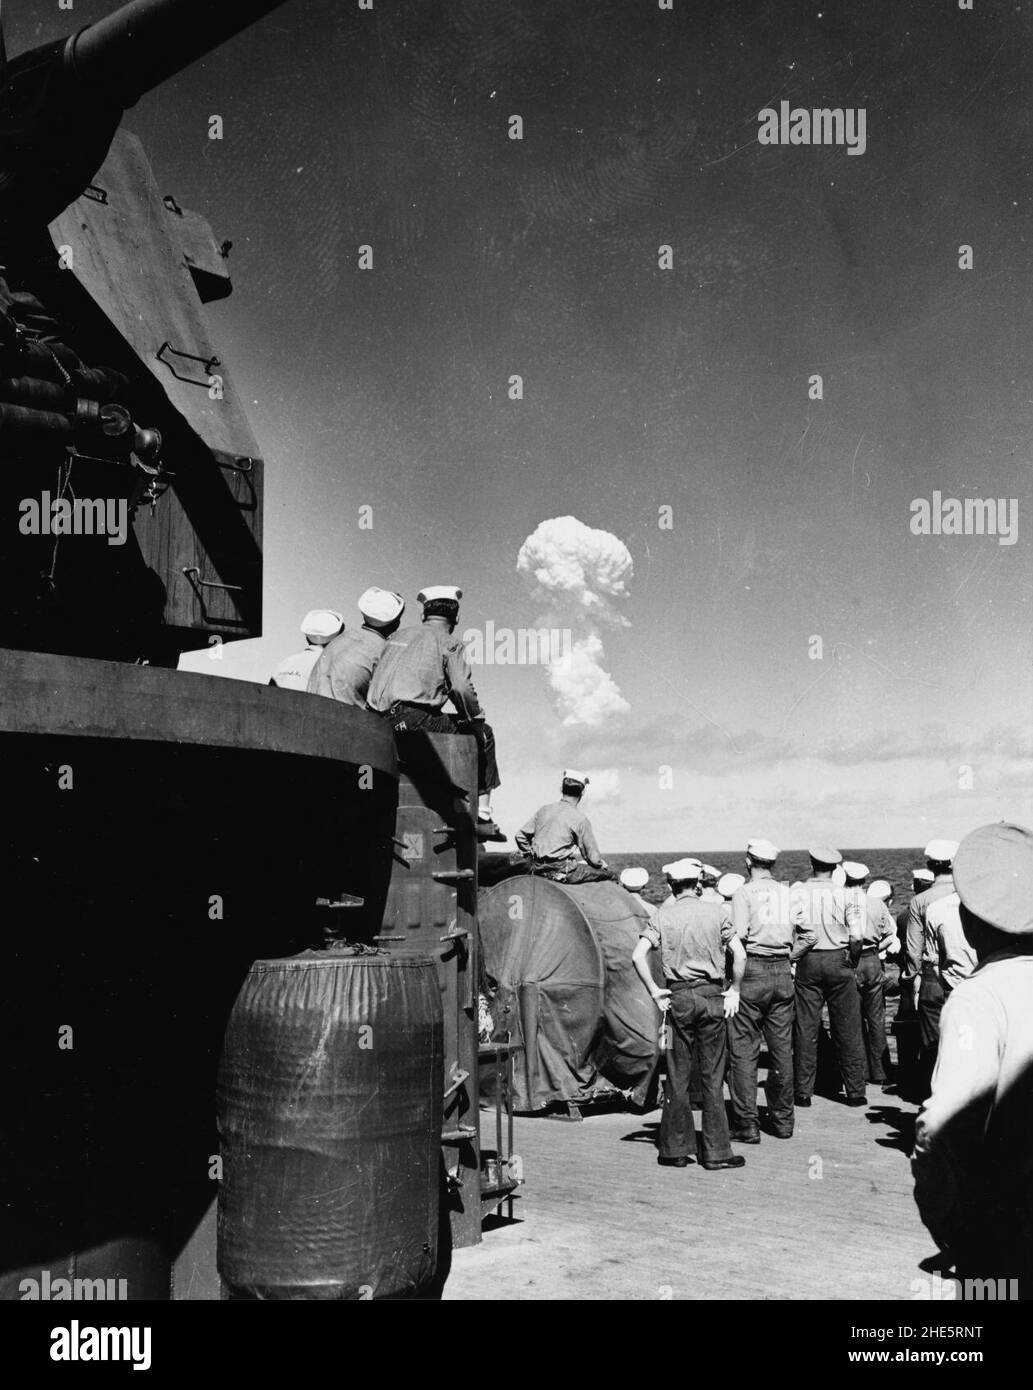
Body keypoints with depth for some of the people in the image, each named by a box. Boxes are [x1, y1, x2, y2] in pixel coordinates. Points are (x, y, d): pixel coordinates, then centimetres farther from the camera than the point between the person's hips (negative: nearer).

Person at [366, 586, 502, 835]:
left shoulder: (399, 635, 25)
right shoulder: (449, 642, 5)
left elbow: (378, 679, 25)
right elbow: (462, 688, -9)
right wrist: (476, 720, 4)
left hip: (378, 724, 7)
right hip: (414, 719, -7)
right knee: (483, 735, 11)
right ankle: (482, 815, 7)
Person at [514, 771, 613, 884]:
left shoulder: (543, 810, 7)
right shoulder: (581, 819, -9)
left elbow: (520, 836, 10)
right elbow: (593, 857, -5)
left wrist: (531, 855, 22)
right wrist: (603, 865, 16)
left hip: (537, 869, 7)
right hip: (562, 873, -7)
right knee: (608, 872, 4)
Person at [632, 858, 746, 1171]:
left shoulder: (662, 915, 0)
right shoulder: (717, 912, 0)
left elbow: (638, 956, -10)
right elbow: (739, 955, -8)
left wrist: (655, 991, -2)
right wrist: (734, 990, 2)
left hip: (678, 997, 0)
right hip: (712, 996, 0)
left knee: (677, 1077, 8)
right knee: (713, 1077, 5)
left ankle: (676, 1149, 12)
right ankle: (716, 1152, 9)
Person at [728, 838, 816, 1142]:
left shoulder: (745, 892, -5)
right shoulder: (788, 893, 9)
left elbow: (738, 936, -16)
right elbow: (809, 936, 7)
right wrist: (788, 957, 13)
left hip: (751, 970, -5)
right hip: (782, 972, 5)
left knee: (744, 1050, 0)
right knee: (782, 1048, 13)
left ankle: (747, 1124, -2)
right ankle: (782, 1119, 20)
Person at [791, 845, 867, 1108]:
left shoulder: (798, 894, -3)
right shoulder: (844, 894, -3)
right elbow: (857, 937, -7)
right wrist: (851, 963, 7)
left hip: (807, 961, 0)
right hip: (839, 961, 0)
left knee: (805, 1029, 6)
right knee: (847, 1029, 7)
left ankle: (804, 1091, 9)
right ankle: (855, 1091, 11)